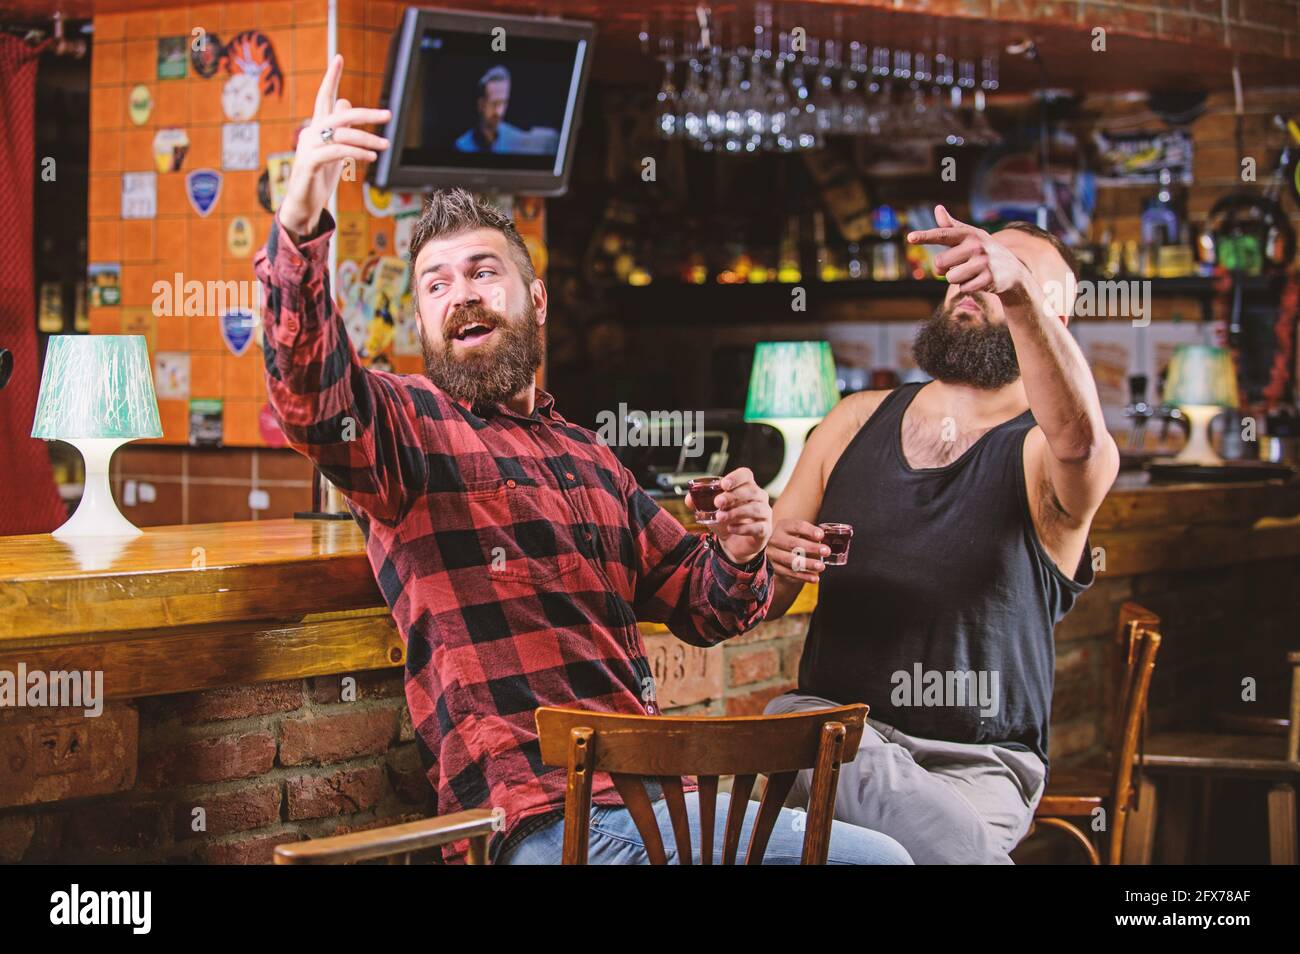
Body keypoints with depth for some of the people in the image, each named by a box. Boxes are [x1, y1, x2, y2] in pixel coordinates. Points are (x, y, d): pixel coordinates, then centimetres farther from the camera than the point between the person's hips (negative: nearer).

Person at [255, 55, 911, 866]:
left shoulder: (589, 460, 23)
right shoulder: (409, 424, 3)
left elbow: (701, 607, 28)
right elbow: (312, 395, -20)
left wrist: (739, 555, 3)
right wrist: (302, 221, -36)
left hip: (661, 796, 7)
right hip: (540, 819, -7)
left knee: (880, 855, -3)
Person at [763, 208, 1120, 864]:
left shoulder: (1039, 452, 0)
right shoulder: (856, 422, 15)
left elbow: (1077, 435, -29)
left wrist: (1016, 288, -44)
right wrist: (769, 560, -8)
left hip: (975, 762, -4)